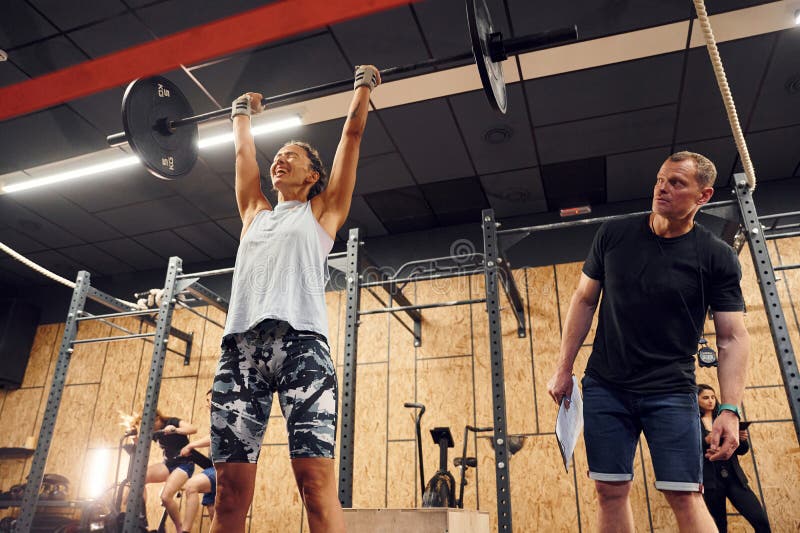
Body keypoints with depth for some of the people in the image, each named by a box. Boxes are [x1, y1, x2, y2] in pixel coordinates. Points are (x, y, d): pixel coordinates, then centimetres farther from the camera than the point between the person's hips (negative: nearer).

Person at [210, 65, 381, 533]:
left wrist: (364, 85, 31)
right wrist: (243, 112, 54)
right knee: (230, 487, -1)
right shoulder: (256, 213, 29)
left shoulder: (322, 210, 18)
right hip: (240, 346, 5)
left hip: (299, 343, -4)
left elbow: (353, 133, 21)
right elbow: (243, 153, 41)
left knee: (317, 481, -13)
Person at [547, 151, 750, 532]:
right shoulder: (613, 234, 0)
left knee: (684, 496, -5)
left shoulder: (718, 258, -4)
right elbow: (584, 301, 6)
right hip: (605, 387, 2)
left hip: (671, 391, -1)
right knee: (610, 491, 4)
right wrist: (563, 369, 4)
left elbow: (732, 338, -4)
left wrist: (730, 409, -15)